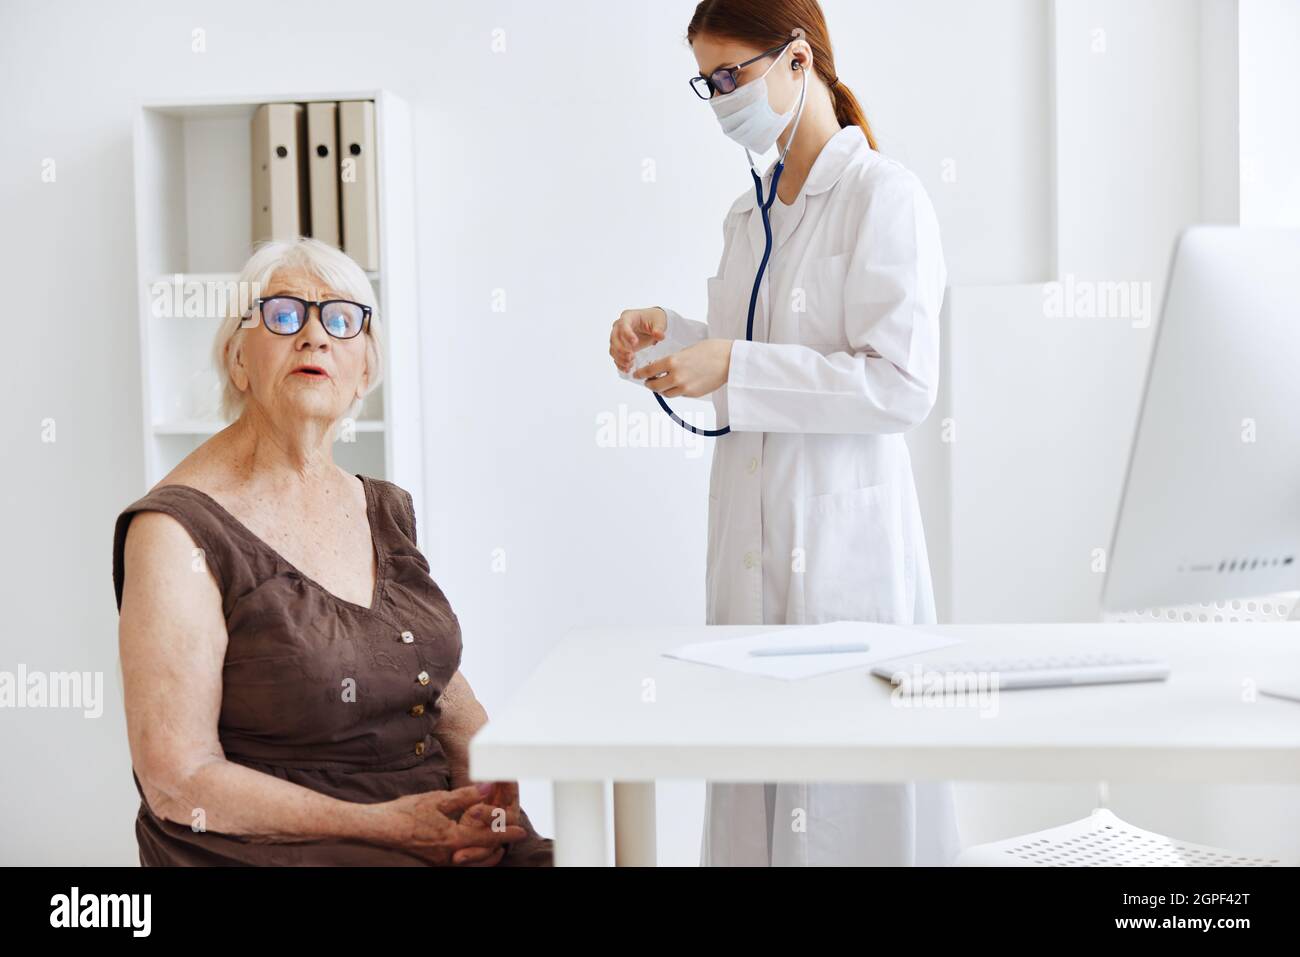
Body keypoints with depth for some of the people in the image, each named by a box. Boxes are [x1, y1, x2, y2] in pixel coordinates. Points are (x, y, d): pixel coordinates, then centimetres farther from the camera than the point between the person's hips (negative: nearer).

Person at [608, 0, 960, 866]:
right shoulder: (747, 219, 14)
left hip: (843, 530, -7)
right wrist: (670, 332, 4)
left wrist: (732, 367, -19)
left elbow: (902, 385, -17)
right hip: (752, 533, 7)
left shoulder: (885, 196, -8)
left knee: (846, 783, 0)